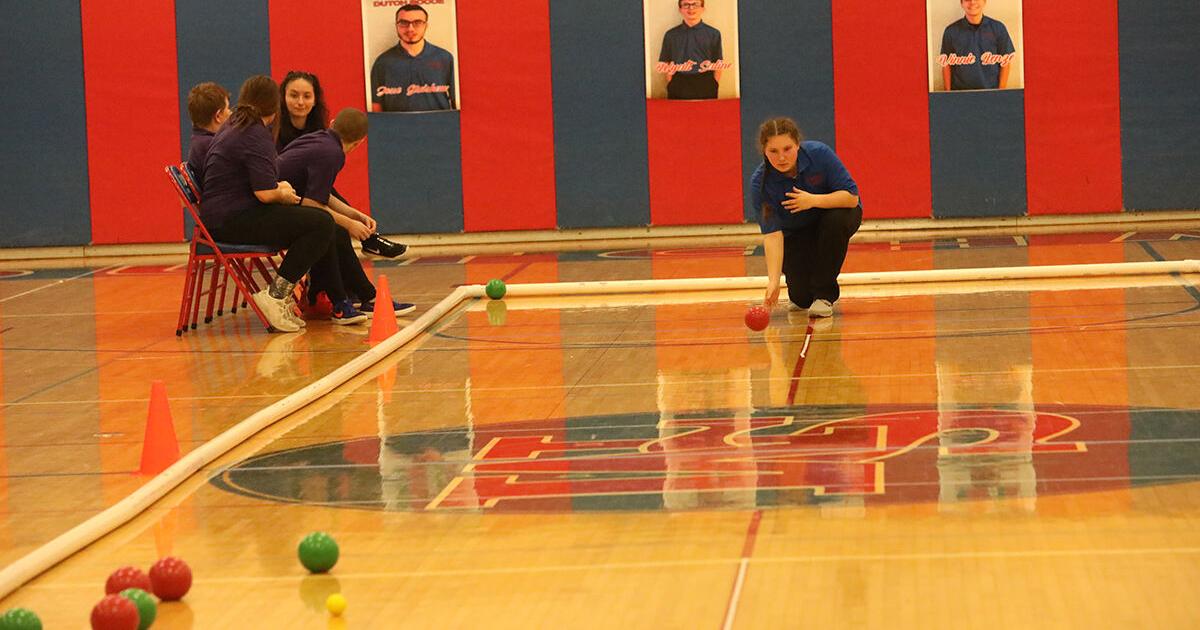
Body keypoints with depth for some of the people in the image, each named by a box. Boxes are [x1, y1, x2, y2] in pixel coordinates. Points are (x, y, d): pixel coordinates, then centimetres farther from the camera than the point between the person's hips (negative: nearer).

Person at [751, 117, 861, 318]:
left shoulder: (818, 154, -27)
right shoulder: (760, 183, -26)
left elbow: (852, 196, -25)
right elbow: (772, 234, -29)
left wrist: (814, 200, -40)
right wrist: (773, 281, -39)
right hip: (796, 233, 0)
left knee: (836, 220, -36)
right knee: (802, 299, -17)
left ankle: (825, 295, -19)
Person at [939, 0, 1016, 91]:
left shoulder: (998, 28, 2)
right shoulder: (951, 31, 2)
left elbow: (1005, 63, 4)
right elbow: (946, 65, 5)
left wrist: (1001, 90, -3)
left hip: (992, 91, 0)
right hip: (960, 93, 0)